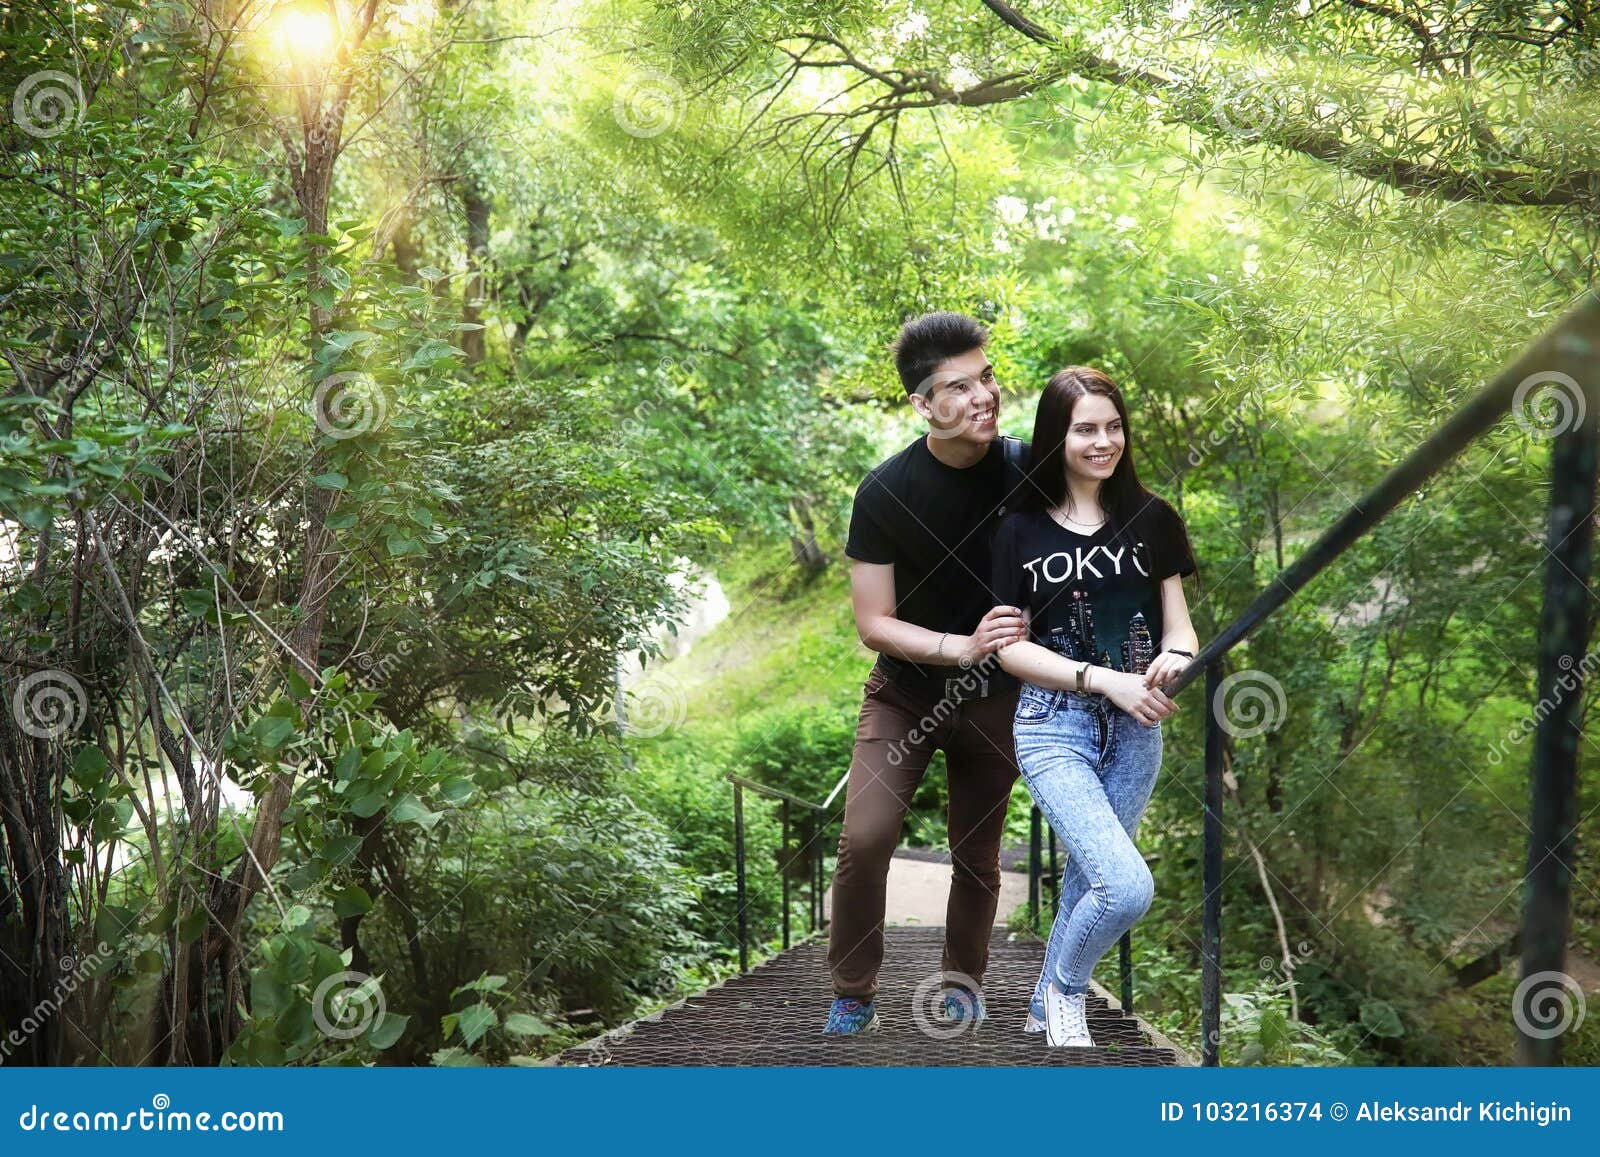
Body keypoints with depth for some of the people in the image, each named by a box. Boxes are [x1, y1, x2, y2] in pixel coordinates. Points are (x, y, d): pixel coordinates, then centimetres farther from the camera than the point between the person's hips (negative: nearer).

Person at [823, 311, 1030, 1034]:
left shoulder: (1025, 467, -12)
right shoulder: (885, 492, -19)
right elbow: (873, 623, -15)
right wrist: (964, 647, -29)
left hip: (995, 697, 2)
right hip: (906, 692, -2)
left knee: (978, 857, 12)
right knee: (866, 838, -18)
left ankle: (961, 981, 36)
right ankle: (853, 994, 2)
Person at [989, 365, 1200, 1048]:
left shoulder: (1150, 519, 3)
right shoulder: (1021, 531, -3)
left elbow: (1179, 622, 7)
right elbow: (1009, 647, -4)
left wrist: (1177, 657, -17)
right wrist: (1105, 679, -17)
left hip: (1135, 732, 3)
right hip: (1053, 727, -3)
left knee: (1087, 881, 13)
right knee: (1127, 887, -18)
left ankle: (1045, 1010, 38)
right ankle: (1065, 986, 12)